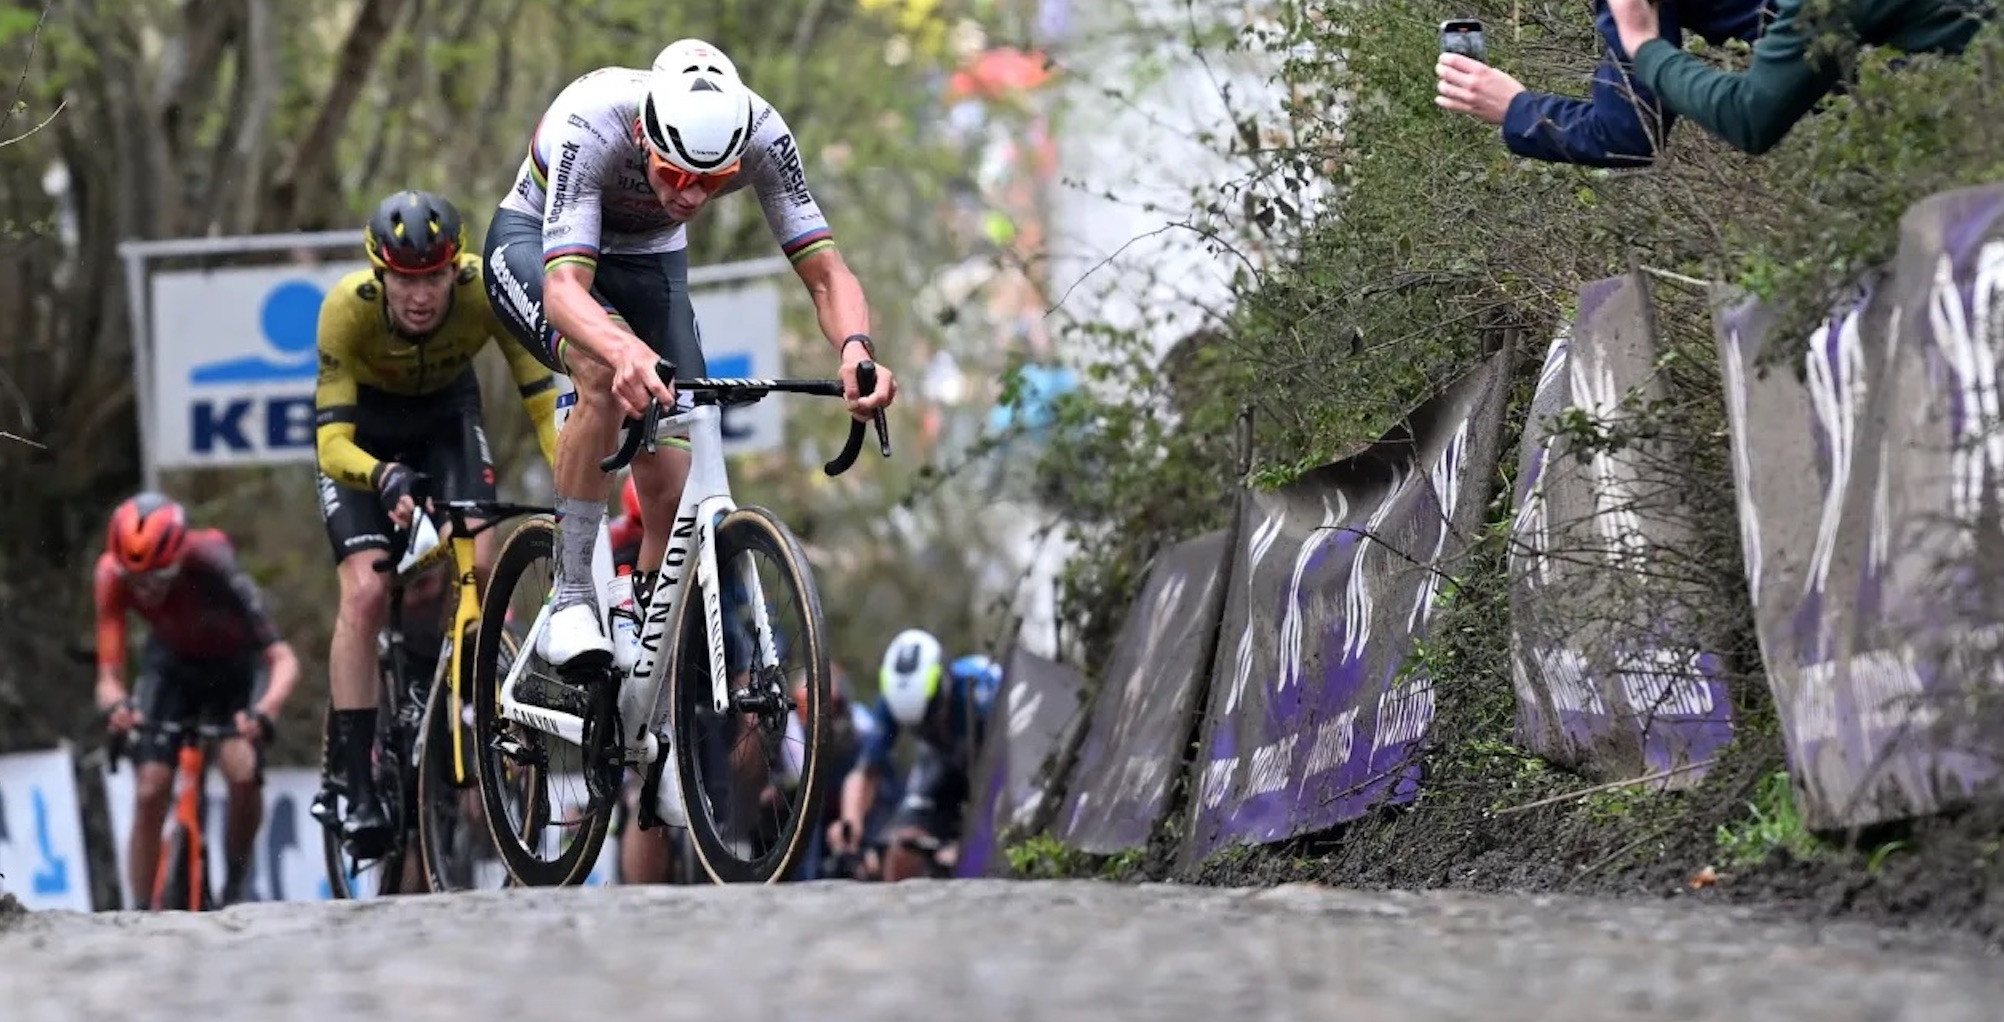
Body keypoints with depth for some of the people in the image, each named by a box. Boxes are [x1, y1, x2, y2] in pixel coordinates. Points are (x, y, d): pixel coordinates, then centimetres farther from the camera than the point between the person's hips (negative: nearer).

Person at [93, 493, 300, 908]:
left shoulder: (212, 566, -37)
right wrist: (114, 705, -51)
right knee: (149, 793, -11)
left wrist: (263, 713, -56)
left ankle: (235, 887, -1)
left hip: (236, 662, -2)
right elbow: (109, 676, -28)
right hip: (173, 663, 2)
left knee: (243, 774, -24)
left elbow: (283, 661, -38)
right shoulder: (113, 575, -30)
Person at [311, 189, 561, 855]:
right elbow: (333, 442, -37)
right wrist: (386, 478, -58)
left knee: (480, 564, -22)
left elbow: (546, 397, -32)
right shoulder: (349, 307, -36)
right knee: (366, 592, -19)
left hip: (446, 418, 2)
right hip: (364, 434, -2)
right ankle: (349, 778, -13)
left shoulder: (489, 289, -33)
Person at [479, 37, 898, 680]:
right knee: (606, 370, -37)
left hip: (650, 260, 4)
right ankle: (570, 601, -27)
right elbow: (565, 285, -48)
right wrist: (626, 349, -69)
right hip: (536, 244, -4)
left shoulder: (759, 133, -30)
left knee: (672, 494, -9)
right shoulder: (590, 126, -40)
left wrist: (856, 349, -51)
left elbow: (825, 271, -29)